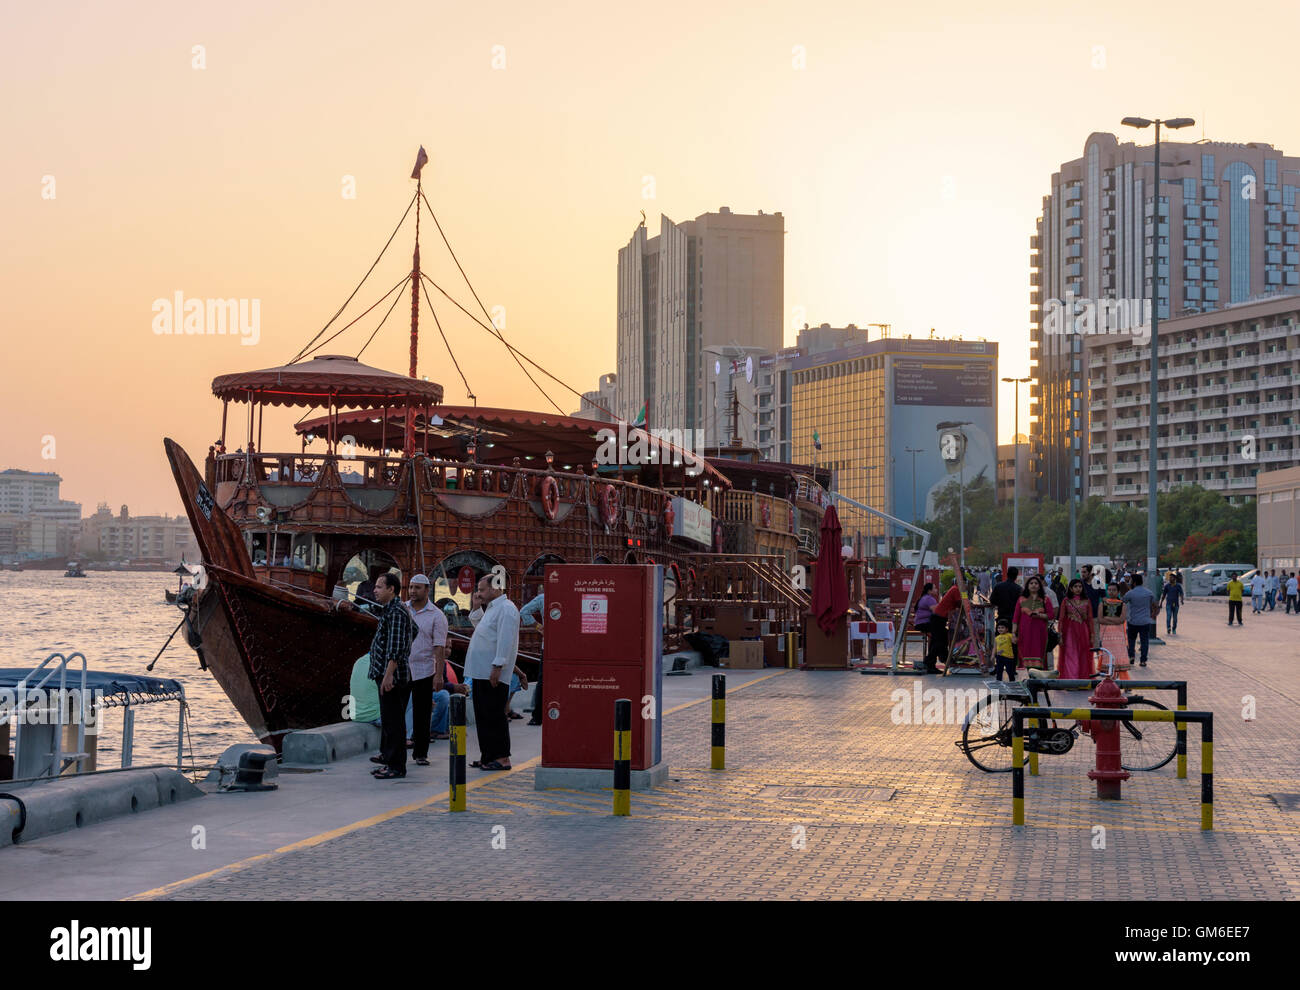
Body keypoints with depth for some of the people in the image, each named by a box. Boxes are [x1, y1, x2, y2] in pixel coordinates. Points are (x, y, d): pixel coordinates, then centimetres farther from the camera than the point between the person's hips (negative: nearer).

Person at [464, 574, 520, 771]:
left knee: (494, 716, -9)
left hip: (493, 675, -10)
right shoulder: (491, 608, 21)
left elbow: (506, 640, -20)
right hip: (482, 673, 10)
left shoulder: (506, 609, -12)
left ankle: (502, 758, -6)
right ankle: (488, 756, 17)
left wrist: (498, 667, -23)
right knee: (483, 716, 11)